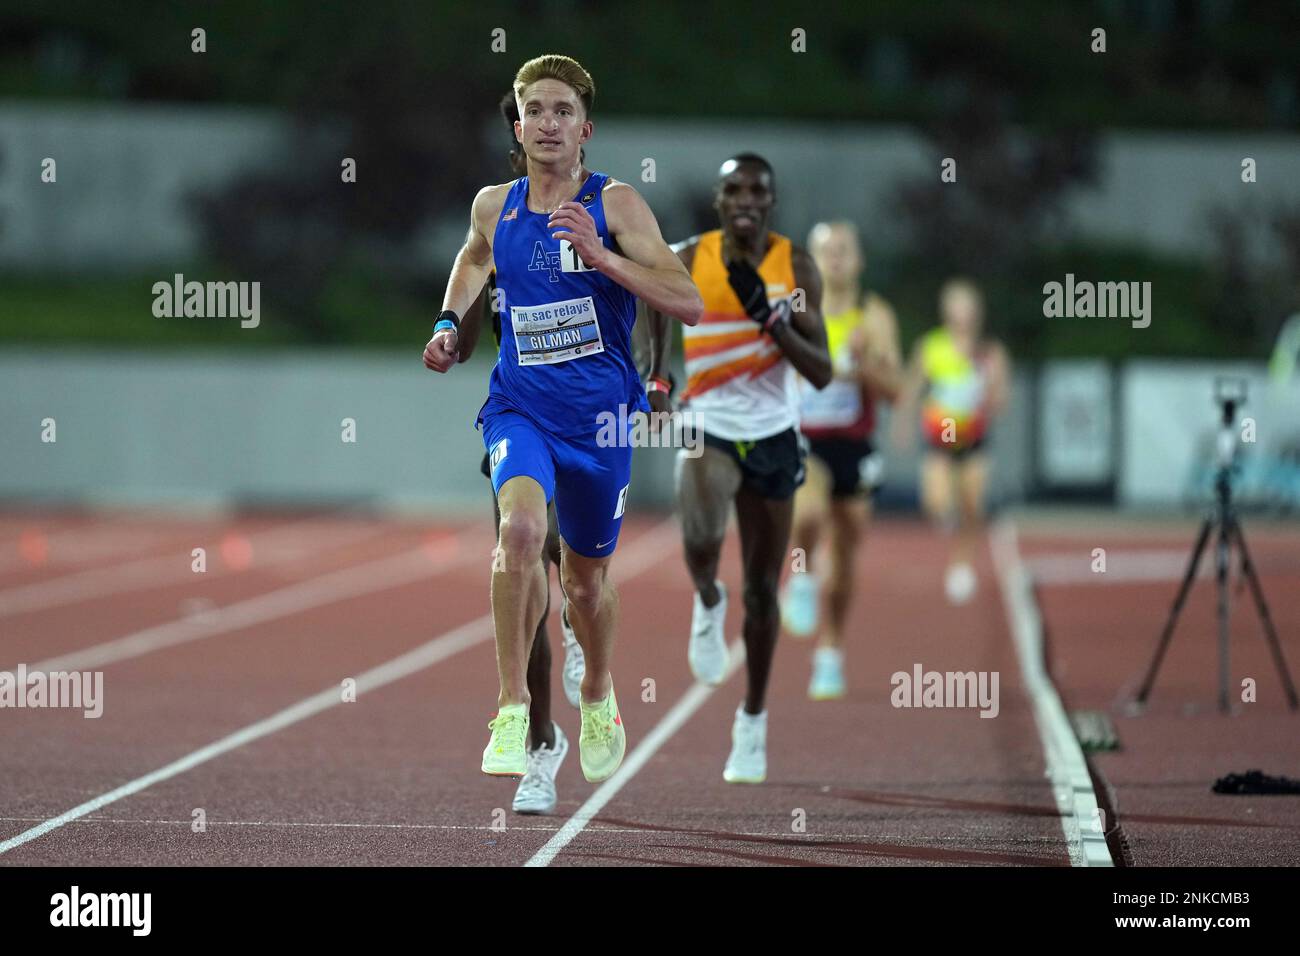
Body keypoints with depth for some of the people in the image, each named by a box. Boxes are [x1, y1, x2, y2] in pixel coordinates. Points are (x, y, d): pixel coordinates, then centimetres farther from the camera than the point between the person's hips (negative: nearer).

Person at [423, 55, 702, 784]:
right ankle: (513, 707, -22)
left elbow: (689, 304, -19)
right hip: (520, 405, 1)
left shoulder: (615, 204, -9)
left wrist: (601, 256, -27)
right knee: (522, 526, -29)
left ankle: (599, 698, 45)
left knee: (588, 573, 15)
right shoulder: (494, 206, 2)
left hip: (601, 413, -1)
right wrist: (450, 323, 14)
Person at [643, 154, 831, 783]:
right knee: (702, 537, -33)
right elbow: (652, 289, 18)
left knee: (762, 592, 9)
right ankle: (708, 604, 3)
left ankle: (753, 720, 28)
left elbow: (821, 373, -8)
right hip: (708, 427, -1)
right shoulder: (687, 261, -6)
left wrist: (771, 317, -20)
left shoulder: (795, 266, -5)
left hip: (773, 436, 1)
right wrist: (656, 372, 10)